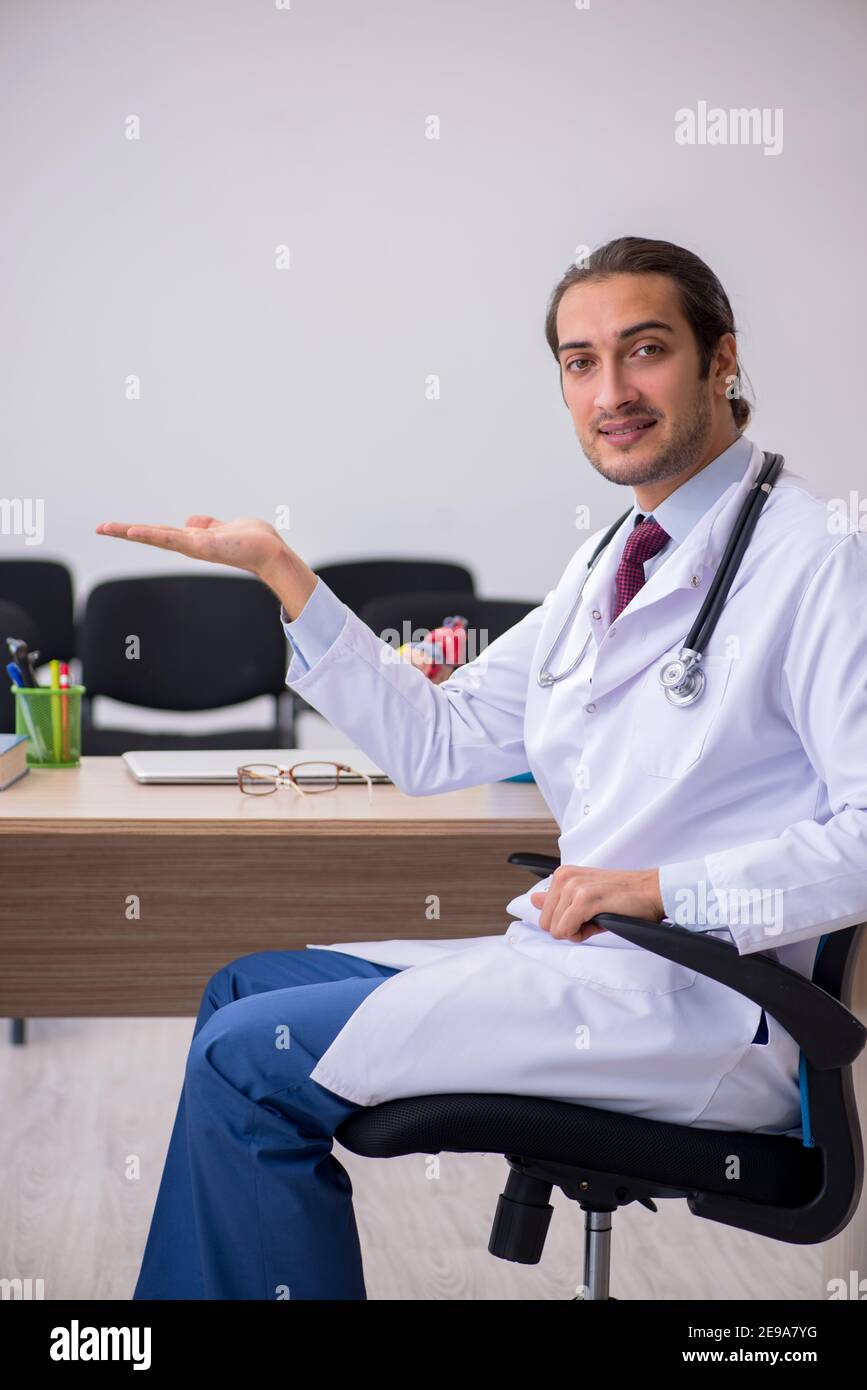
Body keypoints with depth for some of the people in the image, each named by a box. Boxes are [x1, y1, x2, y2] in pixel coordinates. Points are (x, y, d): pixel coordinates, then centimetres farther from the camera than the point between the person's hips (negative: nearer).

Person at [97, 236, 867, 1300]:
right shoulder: (612, 564, 13)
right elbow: (436, 744, 12)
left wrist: (666, 889, -22)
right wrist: (281, 572, 8)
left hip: (696, 1008, -9)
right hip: (578, 962, 9)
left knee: (250, 1054, -13)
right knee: (246, 987, 16)